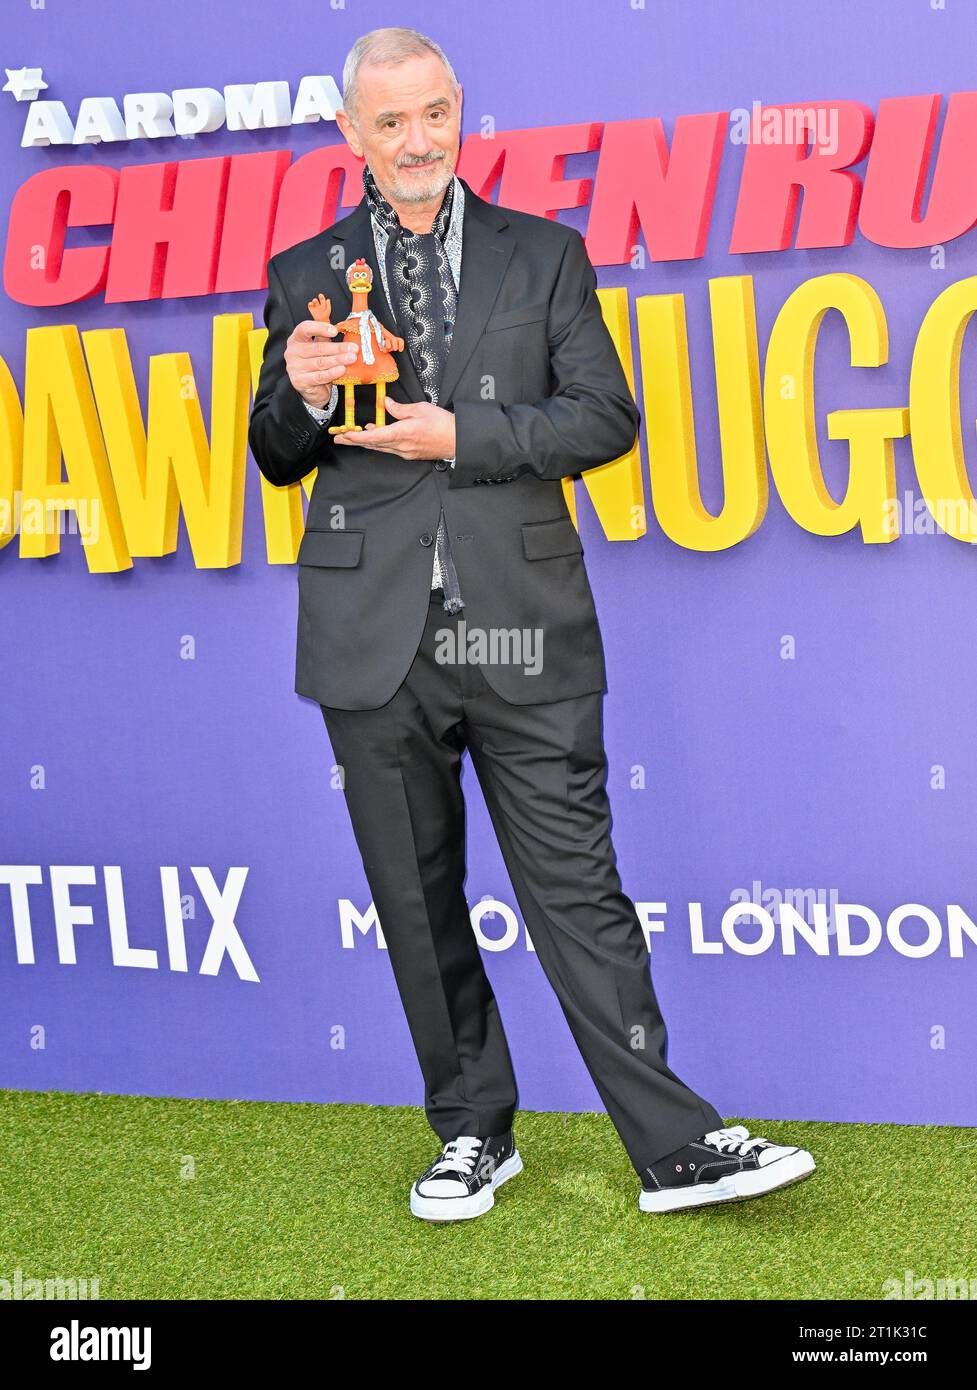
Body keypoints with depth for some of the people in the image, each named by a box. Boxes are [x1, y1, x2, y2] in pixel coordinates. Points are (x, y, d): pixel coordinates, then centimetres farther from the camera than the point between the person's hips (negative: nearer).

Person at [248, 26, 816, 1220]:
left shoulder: (545, 255, 9)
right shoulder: (305, 275, 10)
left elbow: (606, 416, 1)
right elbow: (277, 459, 13)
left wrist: (462, 434, -11)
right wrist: (301, 392, -9)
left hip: (523, 632, -1)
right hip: (376, 639, 2)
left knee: (576, 888, -2)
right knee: (418, 900, 8)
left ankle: (673, 1147, 2)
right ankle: (472, 1134, 22)